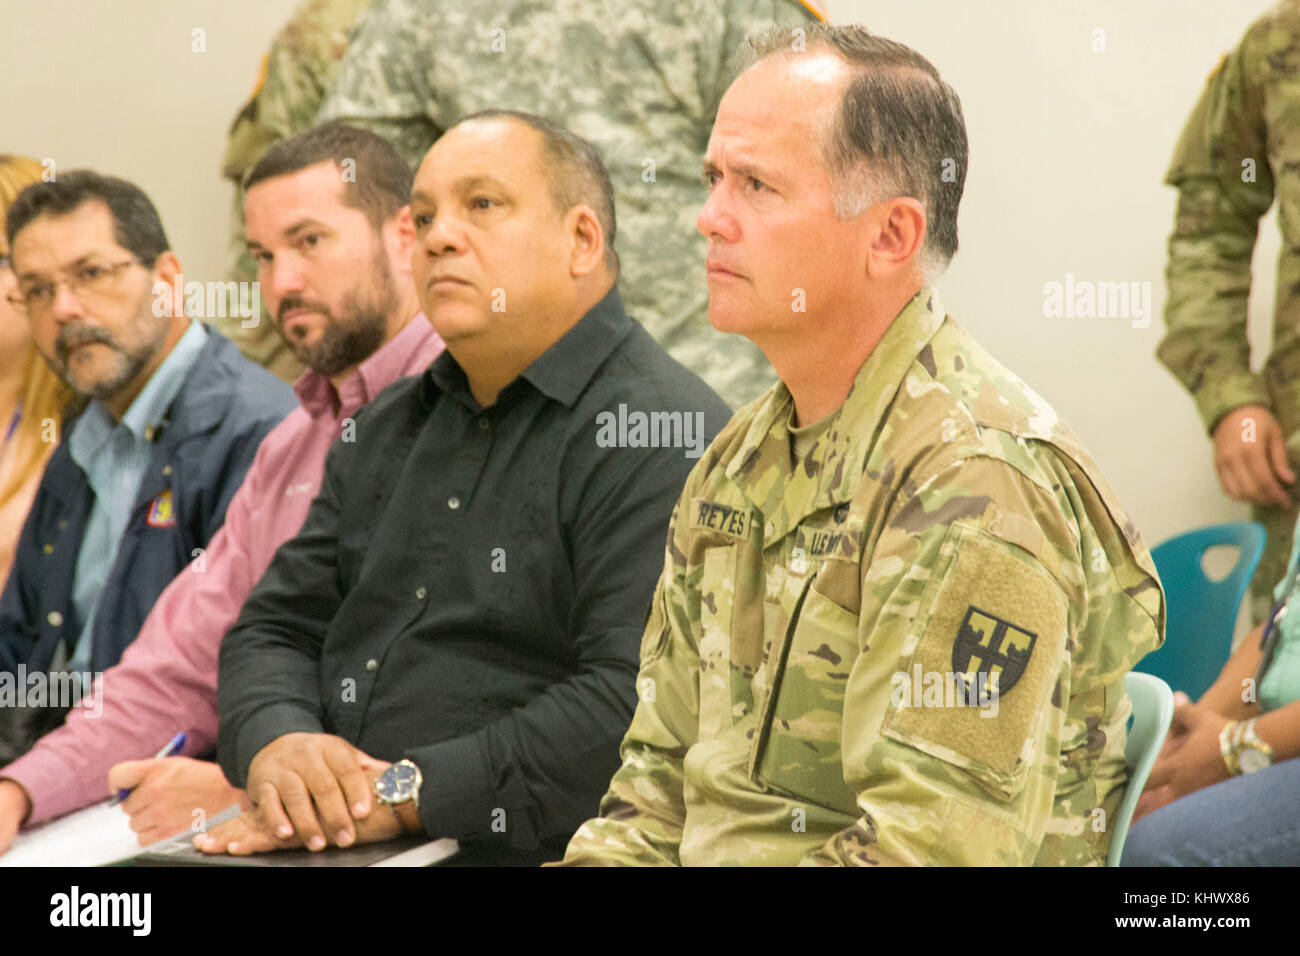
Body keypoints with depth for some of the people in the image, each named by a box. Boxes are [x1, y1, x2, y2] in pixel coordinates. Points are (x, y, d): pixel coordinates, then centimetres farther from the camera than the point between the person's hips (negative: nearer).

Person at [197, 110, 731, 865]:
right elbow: (277, 626, 17)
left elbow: (642, 698, -19)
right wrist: (274, 743, -5)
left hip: (524, 854, -6)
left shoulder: (667, 438, -8)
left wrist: (407, 792, -18)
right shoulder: (390, 428, 20)